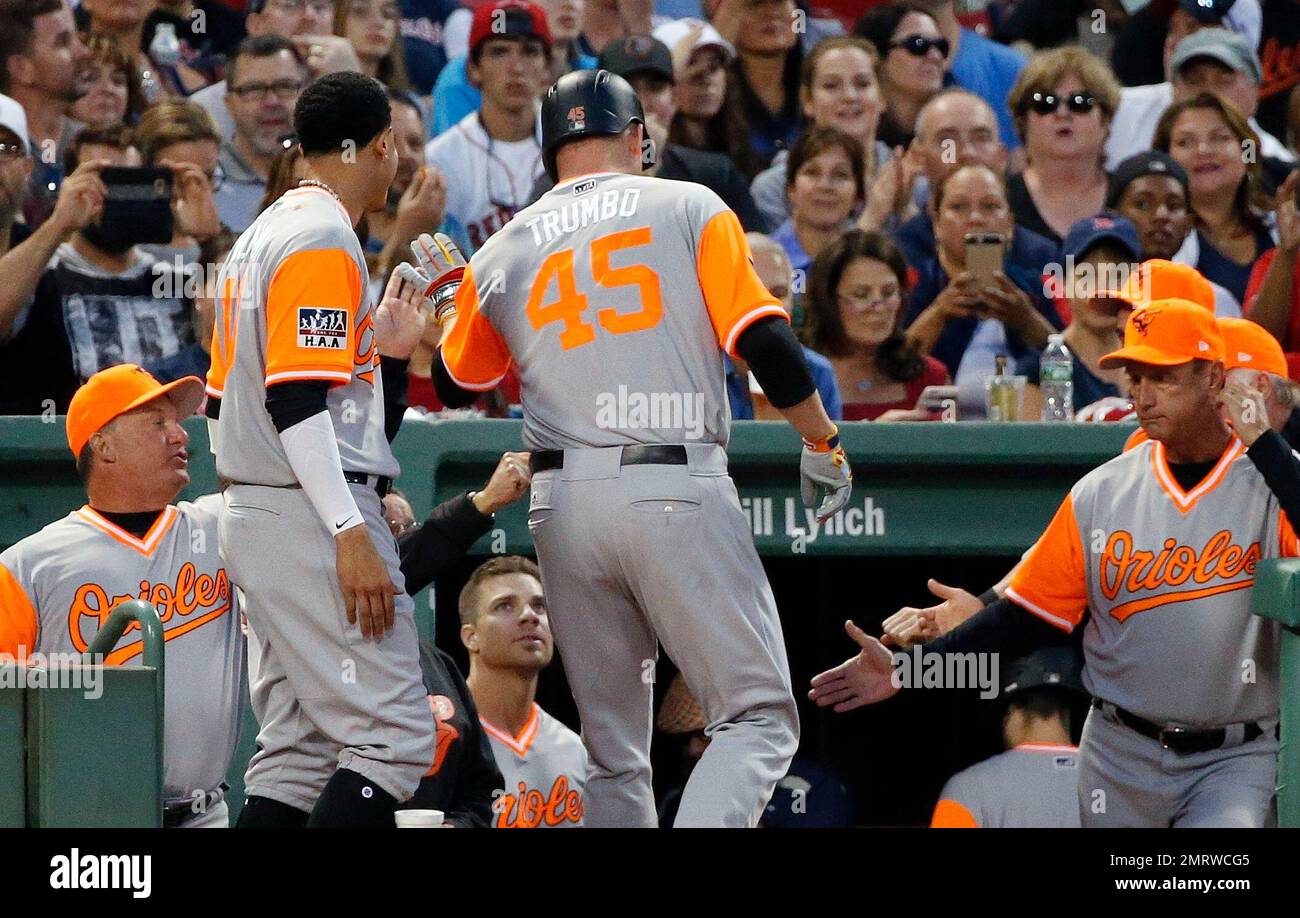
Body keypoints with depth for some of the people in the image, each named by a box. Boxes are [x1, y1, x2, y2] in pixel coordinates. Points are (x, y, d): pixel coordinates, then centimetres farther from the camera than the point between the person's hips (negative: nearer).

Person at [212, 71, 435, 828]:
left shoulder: (261, 237, 19)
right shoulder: (325, 241, -11)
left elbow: (225, 400, 22)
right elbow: (297, 402, -20)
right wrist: (351, 533, -23)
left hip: (254, 516, 10)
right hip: (313, 514, -10)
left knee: (299, 749, 10)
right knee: (394, 737, -12)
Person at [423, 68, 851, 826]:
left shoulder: (502, 255, 15)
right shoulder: (689, 210, 5)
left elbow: (453, 386, 26)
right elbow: (765, 343, -4)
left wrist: (450, 293, 43)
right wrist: (824, 444, 8)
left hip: (563, 507, 4)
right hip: (677, 493, -4)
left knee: (613, 750, 12)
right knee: (759, 715, -4)